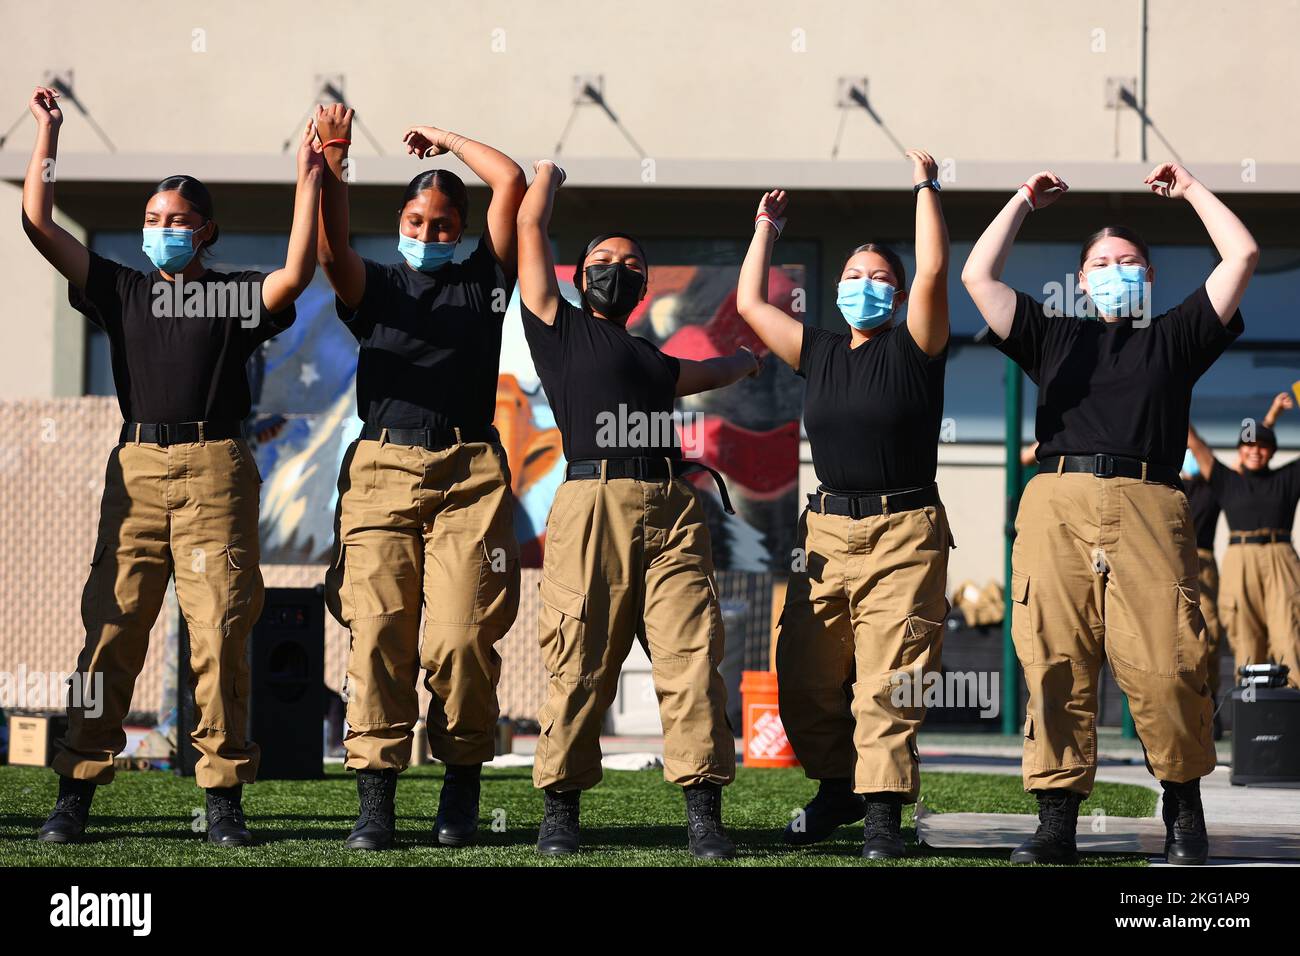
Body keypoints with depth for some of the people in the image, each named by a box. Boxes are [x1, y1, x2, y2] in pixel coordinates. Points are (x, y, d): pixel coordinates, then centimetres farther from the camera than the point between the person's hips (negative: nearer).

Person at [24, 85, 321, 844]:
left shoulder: (238, 295, 11)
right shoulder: (120, 290, 17)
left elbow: (297, 274, -9)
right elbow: (40, 224, 14)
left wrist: (309, 182, -10)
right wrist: (48, 137, 13)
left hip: (216, 473, -2)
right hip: (137, 468, 2)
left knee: (220, 634, -5)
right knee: (112, 628, -4)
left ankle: (225, 796, -1)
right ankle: (77, 790, -2)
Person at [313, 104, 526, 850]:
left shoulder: (484, 281, 16)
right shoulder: (375, 287, 17)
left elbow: (513, 183, 8)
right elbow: (333, 251, -4)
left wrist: (447, 140, 17)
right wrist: (333, 172, -17)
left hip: (469, 476, -1)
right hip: (382, 472, 1)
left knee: (463, 637, -11)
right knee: (377, 634, -10)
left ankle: (462, 790, 2)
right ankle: (376, 797, -10)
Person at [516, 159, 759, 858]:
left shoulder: (654, 361, 32)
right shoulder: (558, 327, 17)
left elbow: (710, 372, 53)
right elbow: (530, 230, 19)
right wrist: (547, 174, 33)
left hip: (672, 511, 4)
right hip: (592, 505, -4)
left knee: (691, 661, -8)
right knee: (581, 666, -8)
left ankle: (704, 815, -10)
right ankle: (560, 812, 1)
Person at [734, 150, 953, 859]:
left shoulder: (913, 349, 3)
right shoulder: (819, 353, 15)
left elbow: (933, 272, -10)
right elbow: (749, 302, 19)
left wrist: (925, 187, -4)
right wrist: (766, 230, 25)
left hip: (902, 534, -5)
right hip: (826, 532, 5)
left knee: (887, 682, -10)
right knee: (804, 679, 3)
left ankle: (883, 813, -9)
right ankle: (838, 787, 21)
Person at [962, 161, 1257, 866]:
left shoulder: (1173, 338, 26)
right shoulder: (1055, 336, 29)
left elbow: (1242, 257, 22)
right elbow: (978, 275, 26)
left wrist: (1190, 190, 30)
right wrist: (1024, 202, 33)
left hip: (1147, 509, -1)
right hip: (1055, 507, 1)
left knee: (1164, 666, -15)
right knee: (1054, 664, -9)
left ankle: (1184, 811, -3)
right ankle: (1056, 821, -8)